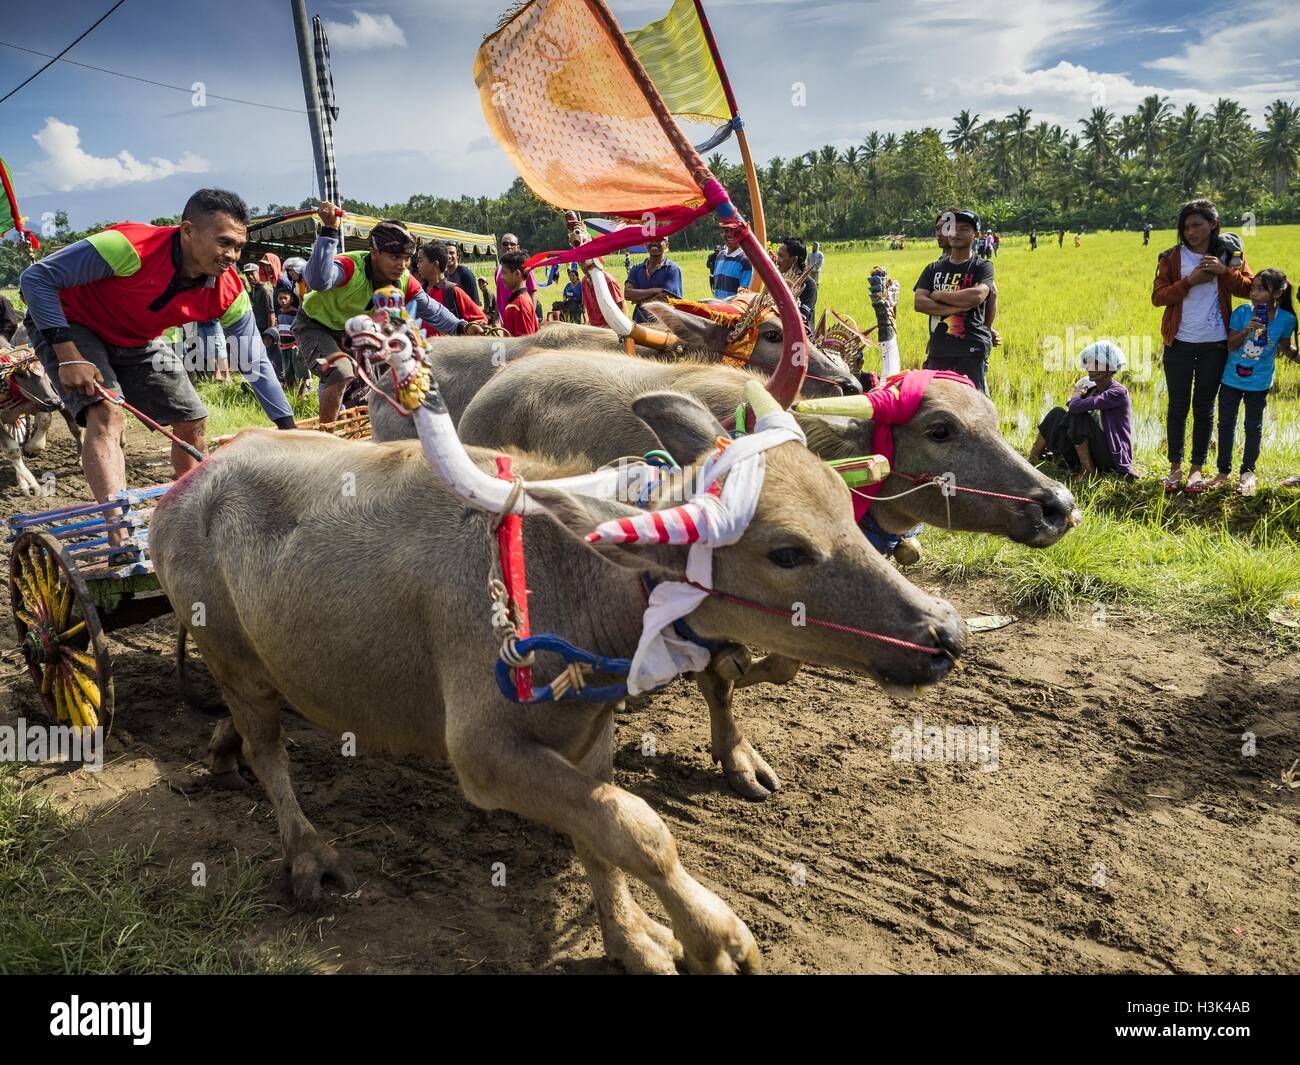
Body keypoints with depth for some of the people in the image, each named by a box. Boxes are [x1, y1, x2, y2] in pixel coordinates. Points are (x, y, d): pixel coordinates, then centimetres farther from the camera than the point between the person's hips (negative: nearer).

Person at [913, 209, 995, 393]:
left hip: (972, 348, -4)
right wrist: (957, 307, -12)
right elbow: (919, 302, -2)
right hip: (938, 348, 4)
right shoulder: (933, 269, 14)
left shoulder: (982, 267, 3)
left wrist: (939, 295, -6)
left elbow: (977, 296, -17)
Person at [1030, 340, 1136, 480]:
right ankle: (1032, 461, -2)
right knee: (1058, 413, -2)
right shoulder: (1093, 389, 10)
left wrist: (1075, 397, -6)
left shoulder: (1118, 392, -17)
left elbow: (1077, 406, -28)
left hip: (1112, 455, -8)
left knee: (1077, 415, -24)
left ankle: (1088, 470, -19)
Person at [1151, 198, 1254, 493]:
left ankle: (1197, 468, 18)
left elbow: (1250, 289, -1)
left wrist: (1225, 271, -14)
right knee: (1178, 406, 6)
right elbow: (1157, 296, -6)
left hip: (1215, 344, 0)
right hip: (1179, 343, 0)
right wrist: (1190, 281, -17)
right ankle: (1175, 467, 17)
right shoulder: (1172, 257, 1)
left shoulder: (1230, 255, 3)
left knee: (1204, 407, 7)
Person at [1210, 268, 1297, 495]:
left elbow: (1286, 348, 7)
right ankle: (1224, 472, 24)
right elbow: (1230, 345, -9)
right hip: (1231, 379, 1)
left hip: (1259, 383, -1)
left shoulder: (1286, 319, -9)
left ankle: (1247, 473, 25)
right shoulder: (1242, 312, -10)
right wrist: (1246, 331, -26)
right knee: (1226, 424, 10)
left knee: (1253, 428, 10)